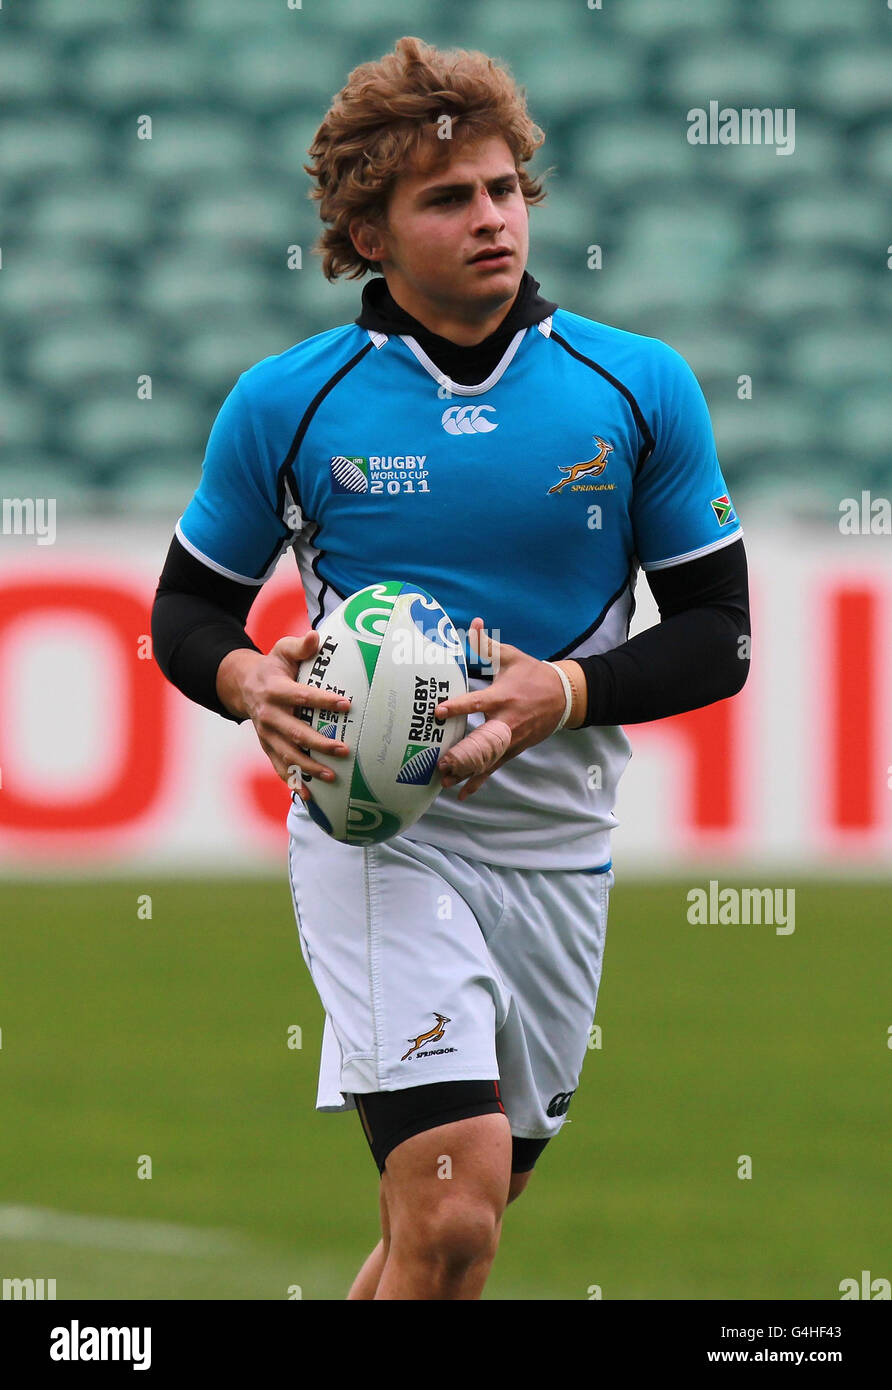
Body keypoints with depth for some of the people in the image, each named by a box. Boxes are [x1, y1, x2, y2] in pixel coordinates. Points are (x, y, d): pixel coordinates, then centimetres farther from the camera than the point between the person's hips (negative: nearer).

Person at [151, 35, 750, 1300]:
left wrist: (565, 694, -16)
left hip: (554, 848, 3)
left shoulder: (639, 389, 0)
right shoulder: (283, 405, -2)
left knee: (467, 1214, 13)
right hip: (374, 834, -3)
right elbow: (188, 607, 9)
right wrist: (247, 681, -15)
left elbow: (719, 633, 3)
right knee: (451, 1210, -20)